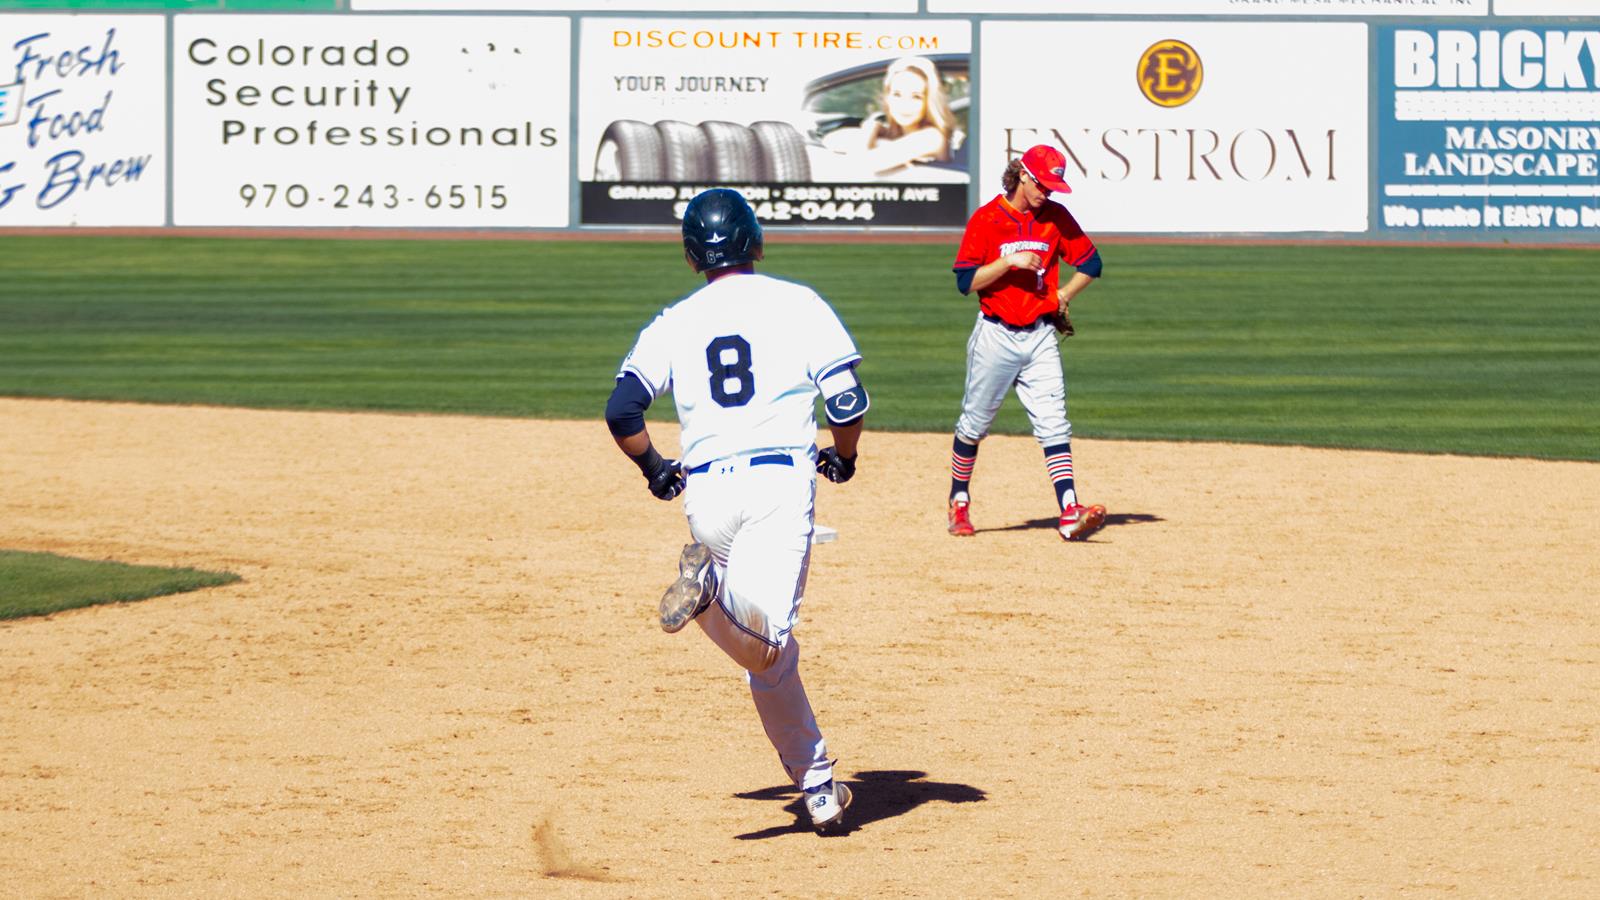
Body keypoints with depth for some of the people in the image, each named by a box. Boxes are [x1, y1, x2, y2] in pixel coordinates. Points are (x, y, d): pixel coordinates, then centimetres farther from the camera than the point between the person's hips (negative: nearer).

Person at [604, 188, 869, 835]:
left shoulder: (673, 323, 15)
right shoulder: (799, 304, 9)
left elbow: (622, 409, 6)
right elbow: (848, 400, 2)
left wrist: (656, 470, 23)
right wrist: (843, 458, 22)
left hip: (705, 490, 3)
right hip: (782, 478, -3)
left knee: (770, 657, 13)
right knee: (766, 636, -20)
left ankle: (818, 787, 4)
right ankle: (722, 589, -48)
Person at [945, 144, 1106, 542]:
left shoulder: (1056, 217, 3)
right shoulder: (986, 219, -7)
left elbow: (1090, 263, 13)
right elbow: (965, 281, -12)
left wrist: (1061, 297, 5)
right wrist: (1010, 261, -21)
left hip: (1041, 337, 2)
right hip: (996, 335, -2)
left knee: (1054, 425, -8)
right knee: (975, 423, 9)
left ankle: (1070, 514, -18)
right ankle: (959, 503, 29)